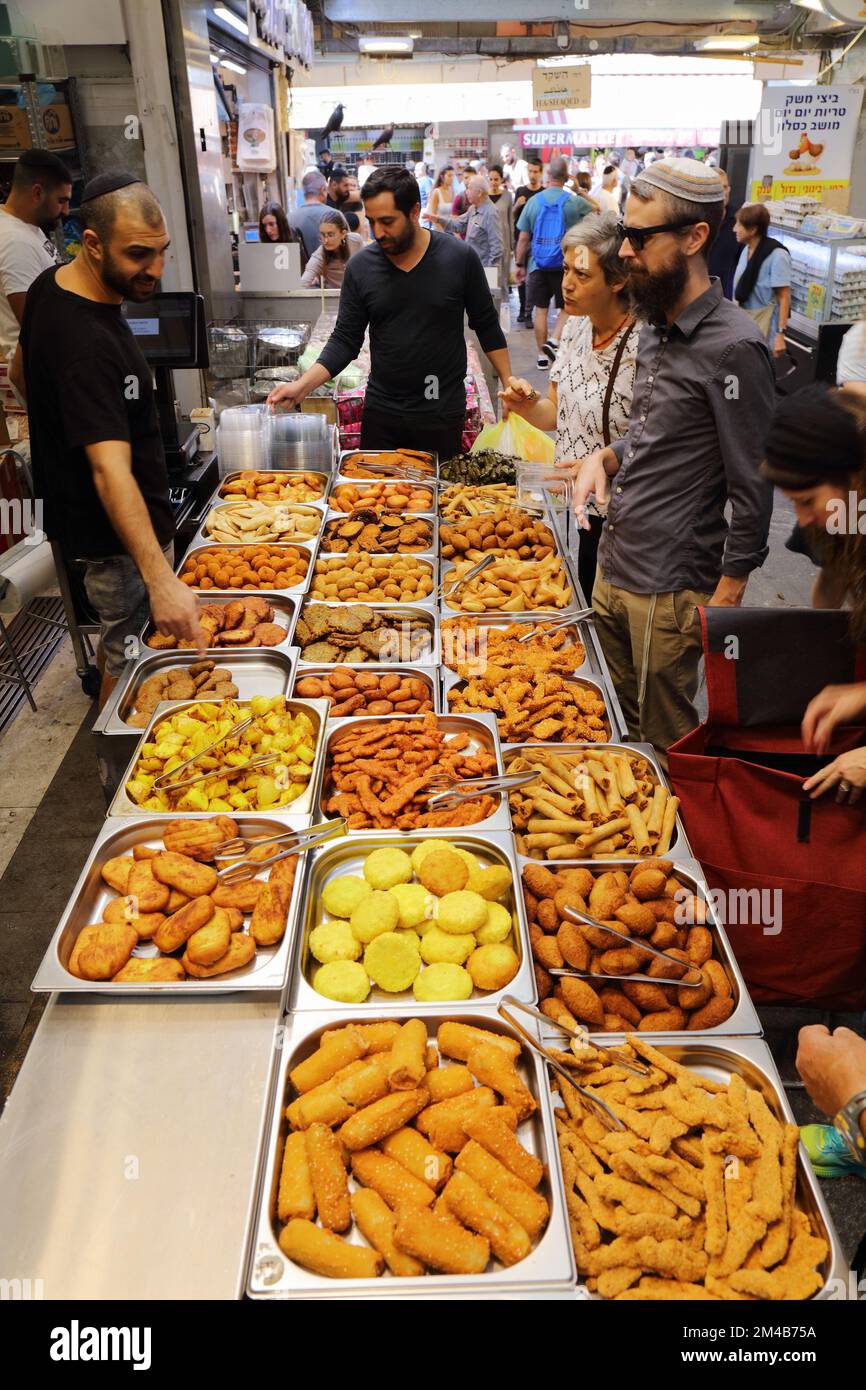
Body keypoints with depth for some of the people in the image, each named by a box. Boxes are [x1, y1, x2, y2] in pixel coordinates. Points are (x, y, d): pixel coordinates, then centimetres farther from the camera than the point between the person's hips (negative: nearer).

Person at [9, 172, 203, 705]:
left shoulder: (51, 286, 1)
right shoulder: (85, 343, -31)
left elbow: (22, 372, 18)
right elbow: (110, 470, -40)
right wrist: (160, 578, -46)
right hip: (117, 532, -10)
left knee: (126, 642, 24)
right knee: (133, 660, 3)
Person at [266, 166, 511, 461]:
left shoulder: (460, 258, -7)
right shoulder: (360, 267, -3)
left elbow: (487, 326, 2)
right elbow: (345, 339, 1)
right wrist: (304, 385, -12)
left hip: (443, 414, -1)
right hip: (381, 412, 2)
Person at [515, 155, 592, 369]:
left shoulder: (534, 201, 0)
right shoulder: (574, 202, -5)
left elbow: (523, 238, 1)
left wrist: (520, 265, 11)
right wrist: (584, 195, 31)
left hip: (538, 265, 2)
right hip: (565, 265, -2)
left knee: (540, 310, 9)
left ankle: (542, 355, 14)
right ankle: (554, 340, -9)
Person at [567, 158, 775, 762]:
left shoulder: (733, 346, -18)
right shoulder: (657, 328, 10)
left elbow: (752, 491, -16)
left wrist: (724, 603, -14)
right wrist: (607, 458, 1)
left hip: (670, 590, -8)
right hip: (613, 569, 8)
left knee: (664, 741, 9)